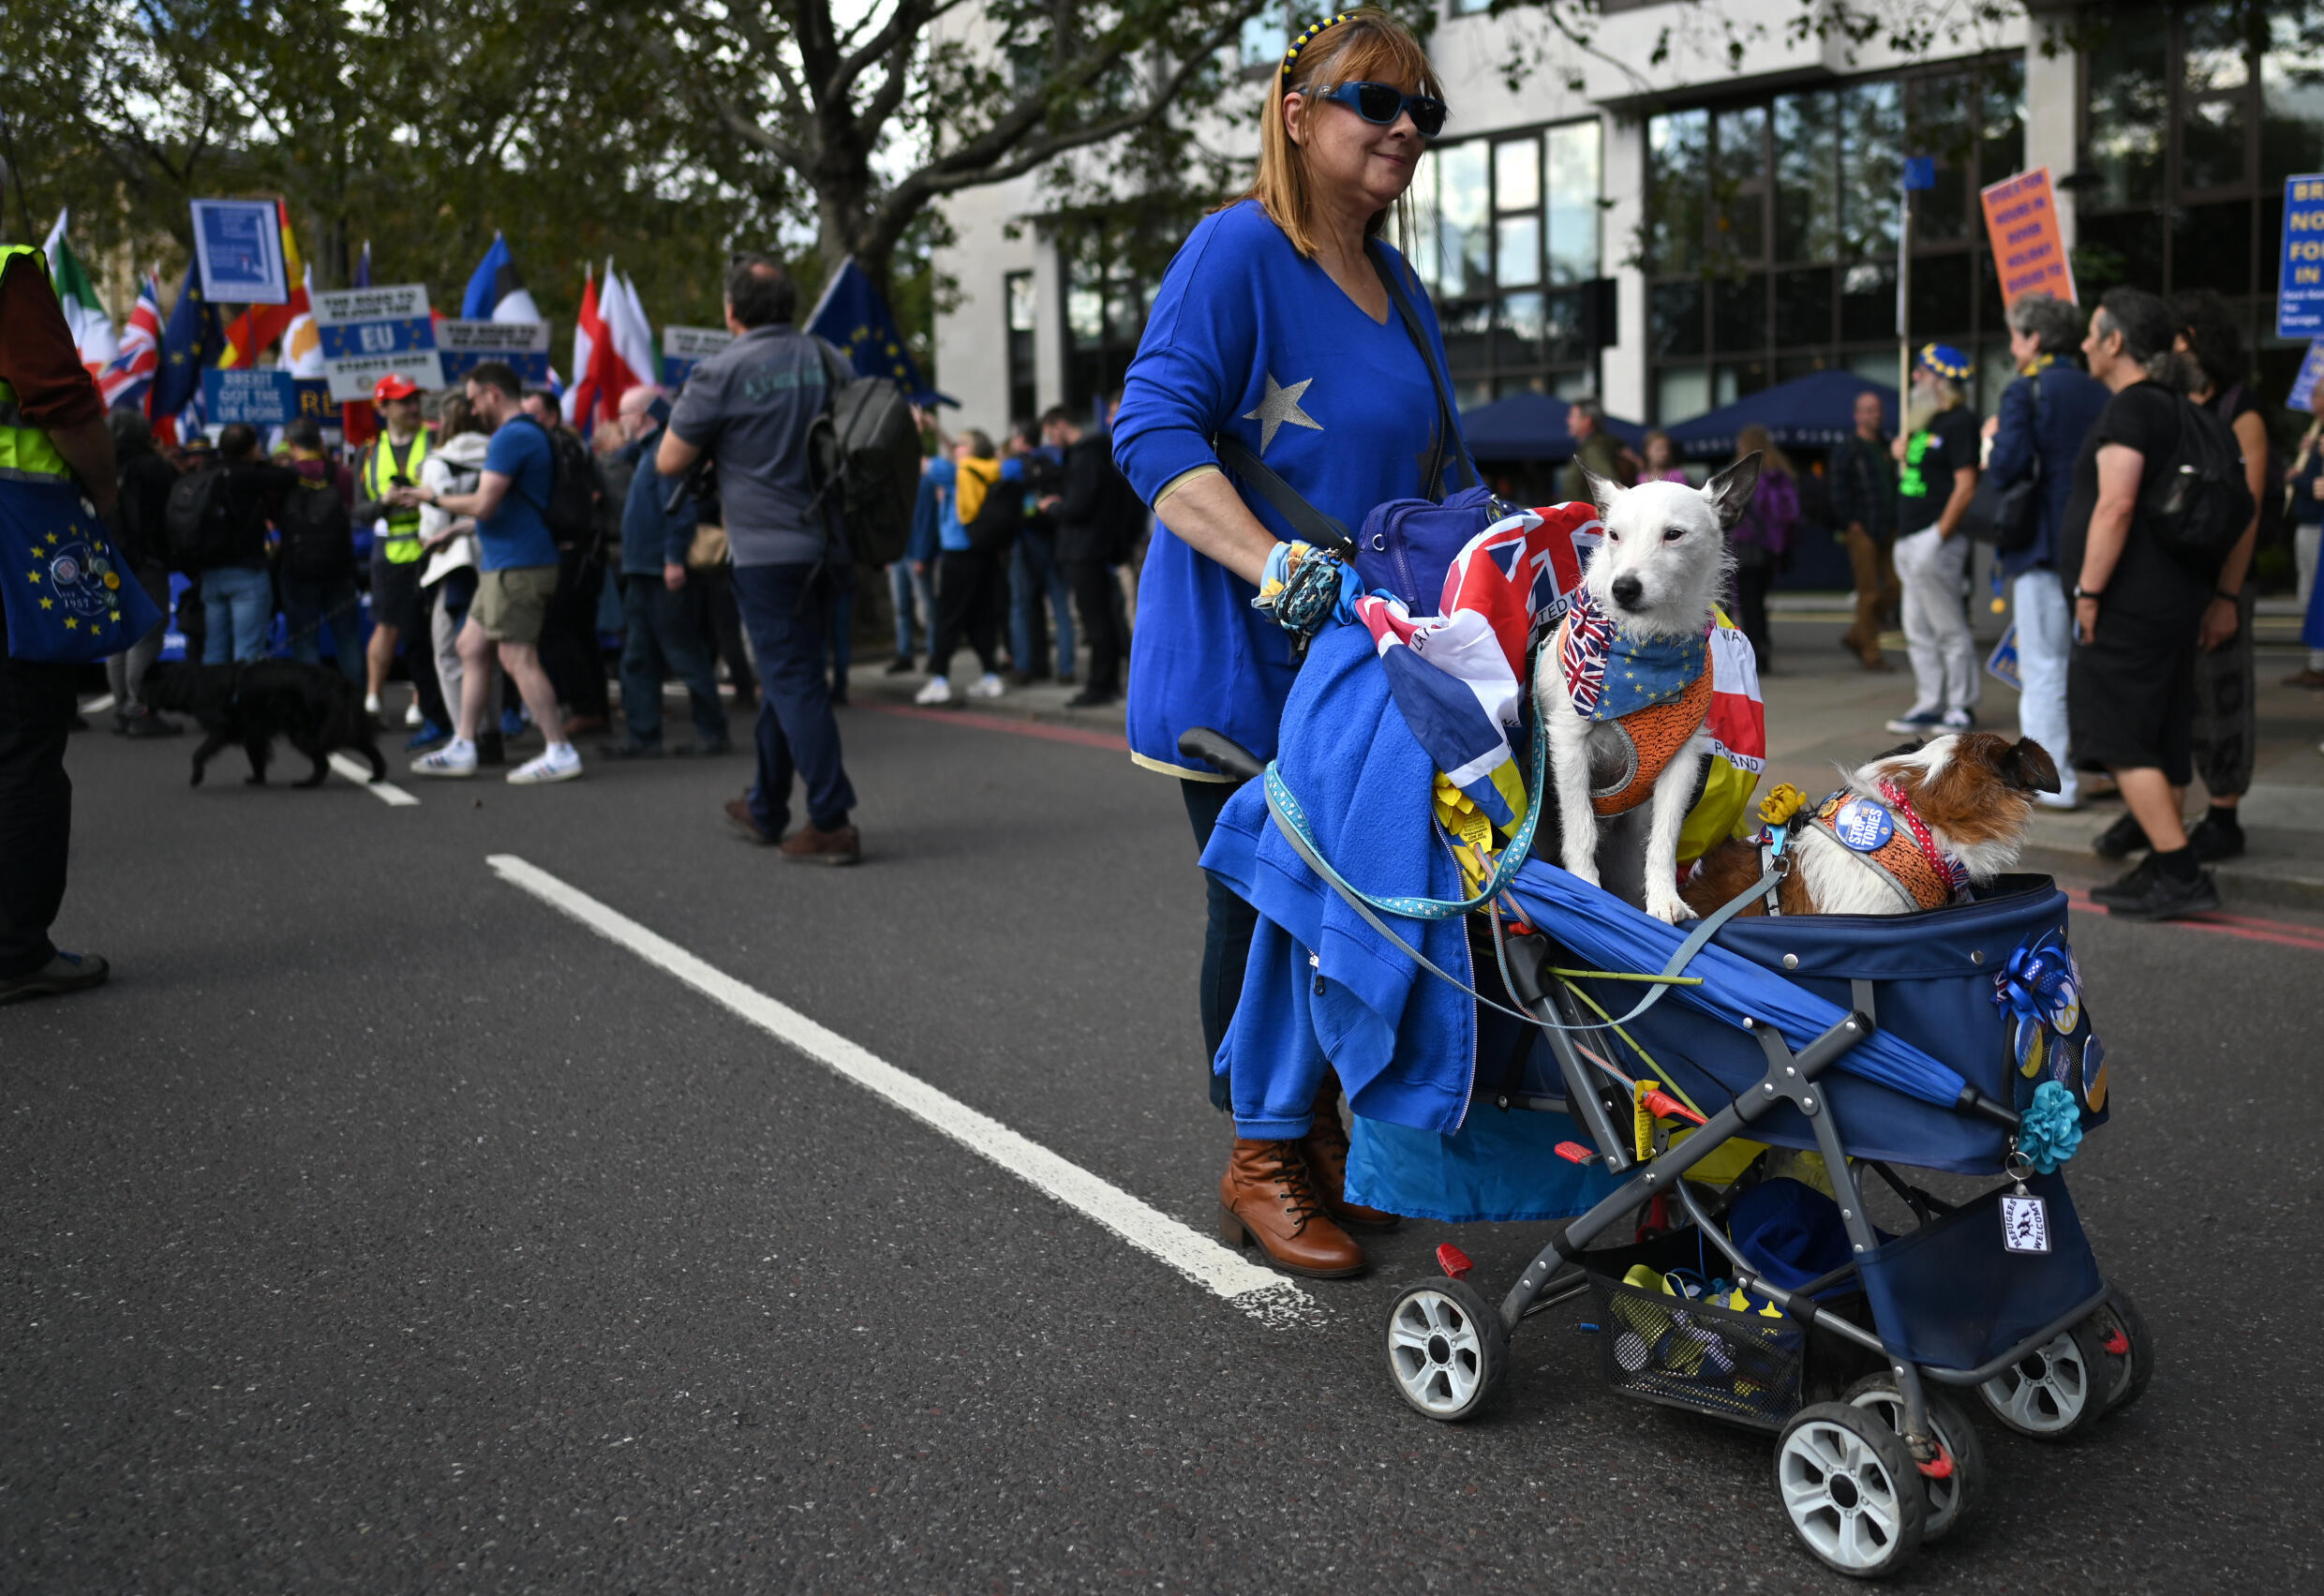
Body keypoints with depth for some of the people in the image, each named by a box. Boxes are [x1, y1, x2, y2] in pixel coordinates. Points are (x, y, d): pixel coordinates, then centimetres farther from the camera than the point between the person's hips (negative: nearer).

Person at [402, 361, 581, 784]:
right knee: (470, 647, 14)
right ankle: (462, 748, 18)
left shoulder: (511, 437, -15)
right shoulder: (532, 433, 18)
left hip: (517, 566, -11)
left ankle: (560, 753, -6)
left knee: (517, 658, -9)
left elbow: (483, 504, -20)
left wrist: (434, 498, -5)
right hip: (505, 563, 11)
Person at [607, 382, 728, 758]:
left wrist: (674, 559, -25)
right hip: (642, 572, 10)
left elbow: (678, 508, -21)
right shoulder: (645, 452, 18)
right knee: (637, 659, 9)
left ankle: (711, 732, 3)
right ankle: (642, 737, 11)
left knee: (685, 656, -4)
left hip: (662, 573, -10)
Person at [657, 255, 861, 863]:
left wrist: (689, 420, 13)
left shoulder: (723, 373, -10)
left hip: (768, 551, -7)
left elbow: (669, 461, -4)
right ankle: (766, 811, 30)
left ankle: (832, 823, -8)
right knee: (785, 675, 18)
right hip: (826, 544, 7)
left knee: (794, 682, -5)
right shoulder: (830, 360, 8)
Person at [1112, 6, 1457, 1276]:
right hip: (1241, 661, -7)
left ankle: (1326, 1128, 29)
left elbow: (1430, 470, 25)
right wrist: (1272, 562, -31)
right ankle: (1262, 1158, 17)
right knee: (1261, 906, 2)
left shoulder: (1398, 286, 16)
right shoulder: (1237, 250, -10)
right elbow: (1154, 429, -20)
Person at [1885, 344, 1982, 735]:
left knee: (1950, 630, -4)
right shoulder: (1925, 421, 17)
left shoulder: (1959, 421, -10)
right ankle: (1930, 706, 17)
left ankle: (1962, 708, 2)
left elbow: (1966, 486, -17)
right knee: (1919, 632, 11)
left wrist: (1938, 536, -19)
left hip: (1936, 543, -9)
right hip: (1910, 541, 9)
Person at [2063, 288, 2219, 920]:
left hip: (2132, 600, -10)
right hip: (2175, 595, 10)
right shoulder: (2172, 408, 17)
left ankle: (2181, 873, -11)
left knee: (2119, 736, -8)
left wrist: (2089, 590, -20)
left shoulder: (2129, 408, -13)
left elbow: (2117, 504, -23)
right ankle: (2164, 871, 17)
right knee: (2163, 738, 12)